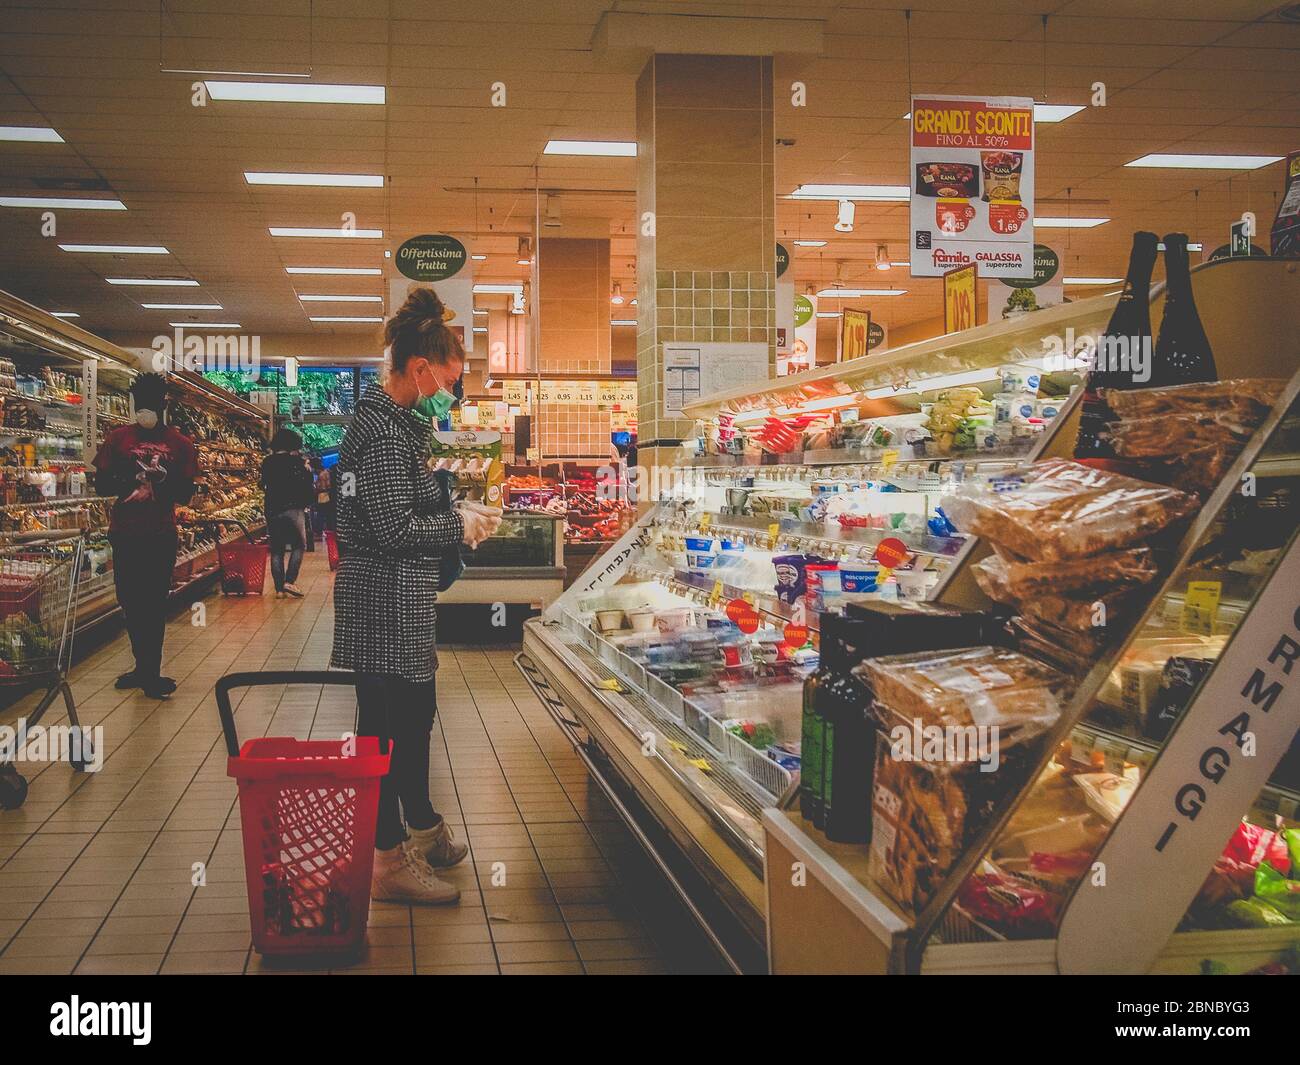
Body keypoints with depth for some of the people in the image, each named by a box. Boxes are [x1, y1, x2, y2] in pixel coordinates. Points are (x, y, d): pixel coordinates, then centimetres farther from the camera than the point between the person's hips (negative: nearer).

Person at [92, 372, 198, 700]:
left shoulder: (180, 443, 1)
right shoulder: (118, 438, 4)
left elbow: (186, 493, -2)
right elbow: (101, 485, 0)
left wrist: (163, 480, -22)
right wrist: (131, 480, -18)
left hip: (161, 534, -2)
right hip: (125, 533, 2)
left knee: (153, 604, 0)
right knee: (130, 601, 9)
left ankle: (148, 672, 7)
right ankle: (146, 669, 23)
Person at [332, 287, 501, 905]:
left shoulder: (390, 419, 14)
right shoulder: (387, 430, -19)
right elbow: (396, 530, -23)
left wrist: (457, 513, 10)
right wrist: (461, 525, -10)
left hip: (400, 599, 11)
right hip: (385, 600, -11)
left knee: (414, 712, 21)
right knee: (386, 719, -2)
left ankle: (421, 826, 37)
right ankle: (388, 861, 8)